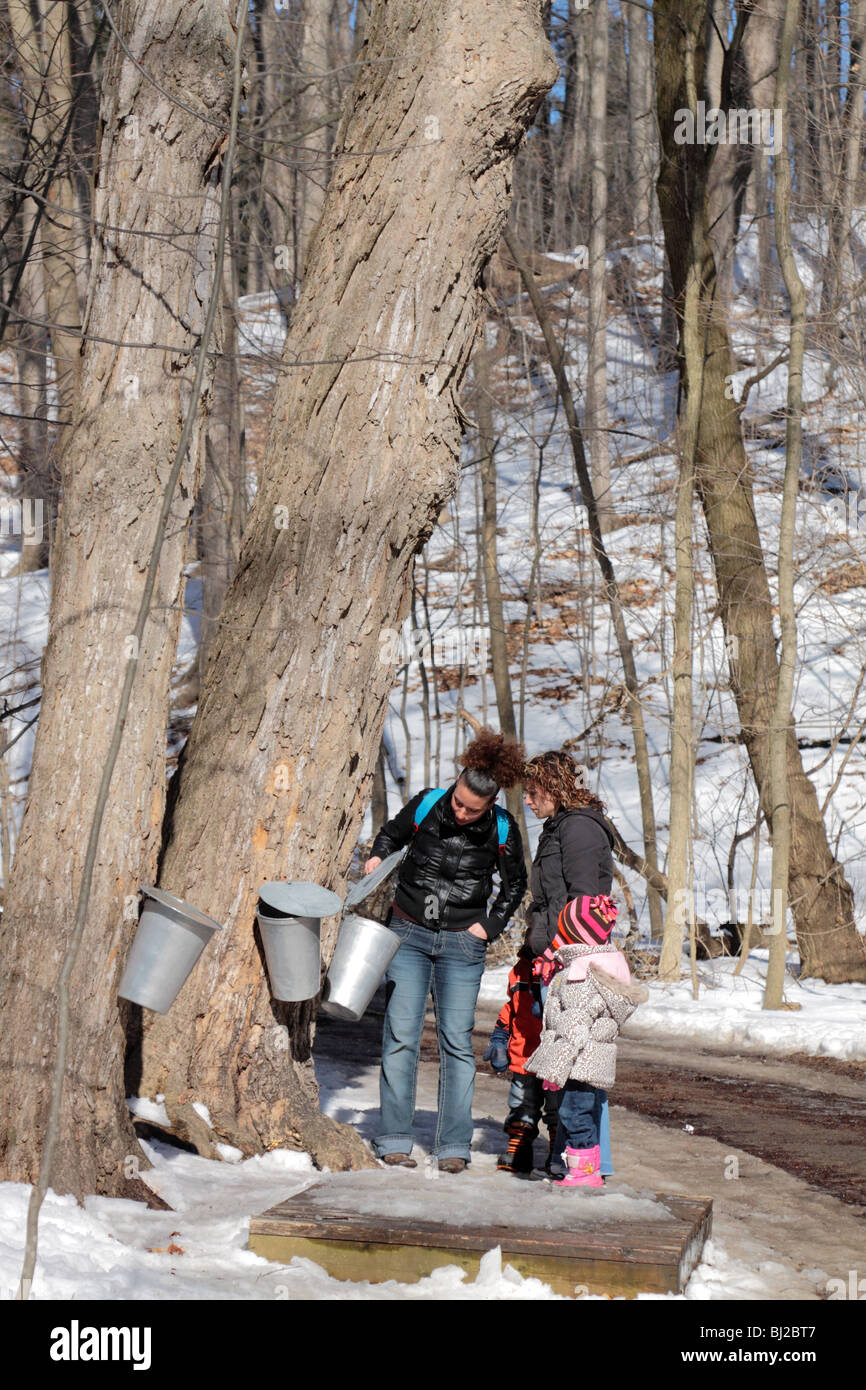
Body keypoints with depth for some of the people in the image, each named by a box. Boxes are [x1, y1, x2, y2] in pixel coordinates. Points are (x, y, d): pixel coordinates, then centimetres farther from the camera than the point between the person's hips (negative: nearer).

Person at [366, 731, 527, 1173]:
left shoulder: (502, 830, -8)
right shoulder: (426, 805, -9)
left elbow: (514, 883, 9)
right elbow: (391, 834, 10)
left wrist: (491, 926, 1)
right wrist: (378, 857, -9)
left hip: (462, 942, 0)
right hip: (409, 933, 0)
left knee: (456, 1040, -2)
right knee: (401, 1034, -4)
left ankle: (453, 1145, 4)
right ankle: (394, 1140, 3)